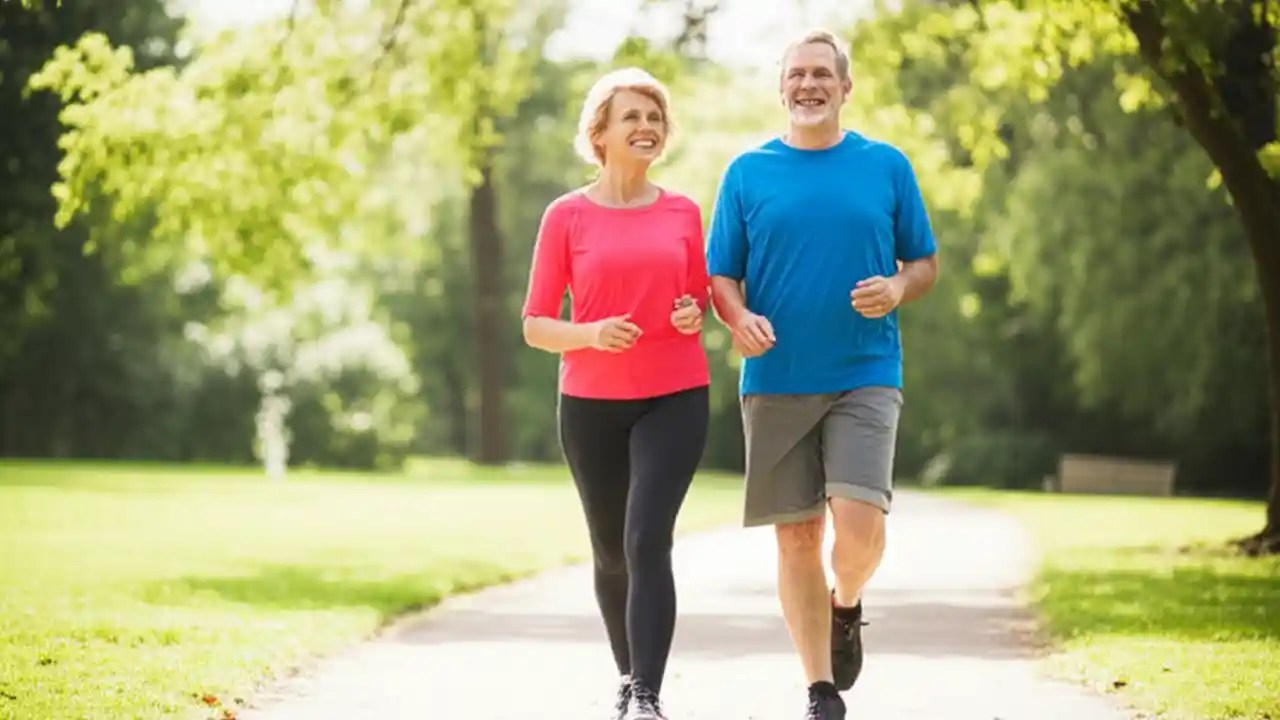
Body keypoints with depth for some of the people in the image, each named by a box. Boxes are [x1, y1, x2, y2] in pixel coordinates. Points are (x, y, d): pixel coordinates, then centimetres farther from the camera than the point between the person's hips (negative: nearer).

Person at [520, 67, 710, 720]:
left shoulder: (682, 213, 5)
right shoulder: (567, 216, -1)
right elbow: (535, 325, -1)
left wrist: (694, 315, -7)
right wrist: (591, 334, -20)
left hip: (675, 400, -1)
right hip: (591, 404, 1)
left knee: (647, 541, -17)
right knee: (612, 553, 13)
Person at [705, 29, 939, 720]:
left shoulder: (886, 166, 6)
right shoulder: (748, 172, 6)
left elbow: (925, 262, 12)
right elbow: (720, 275, 8)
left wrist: (898, 288, -10)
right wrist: (740, 319, -13)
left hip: (865, 378, -1)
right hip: (775, 382, 1)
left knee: (858, 525, -17)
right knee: (796, 536, 3)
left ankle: (846, 605, 18)